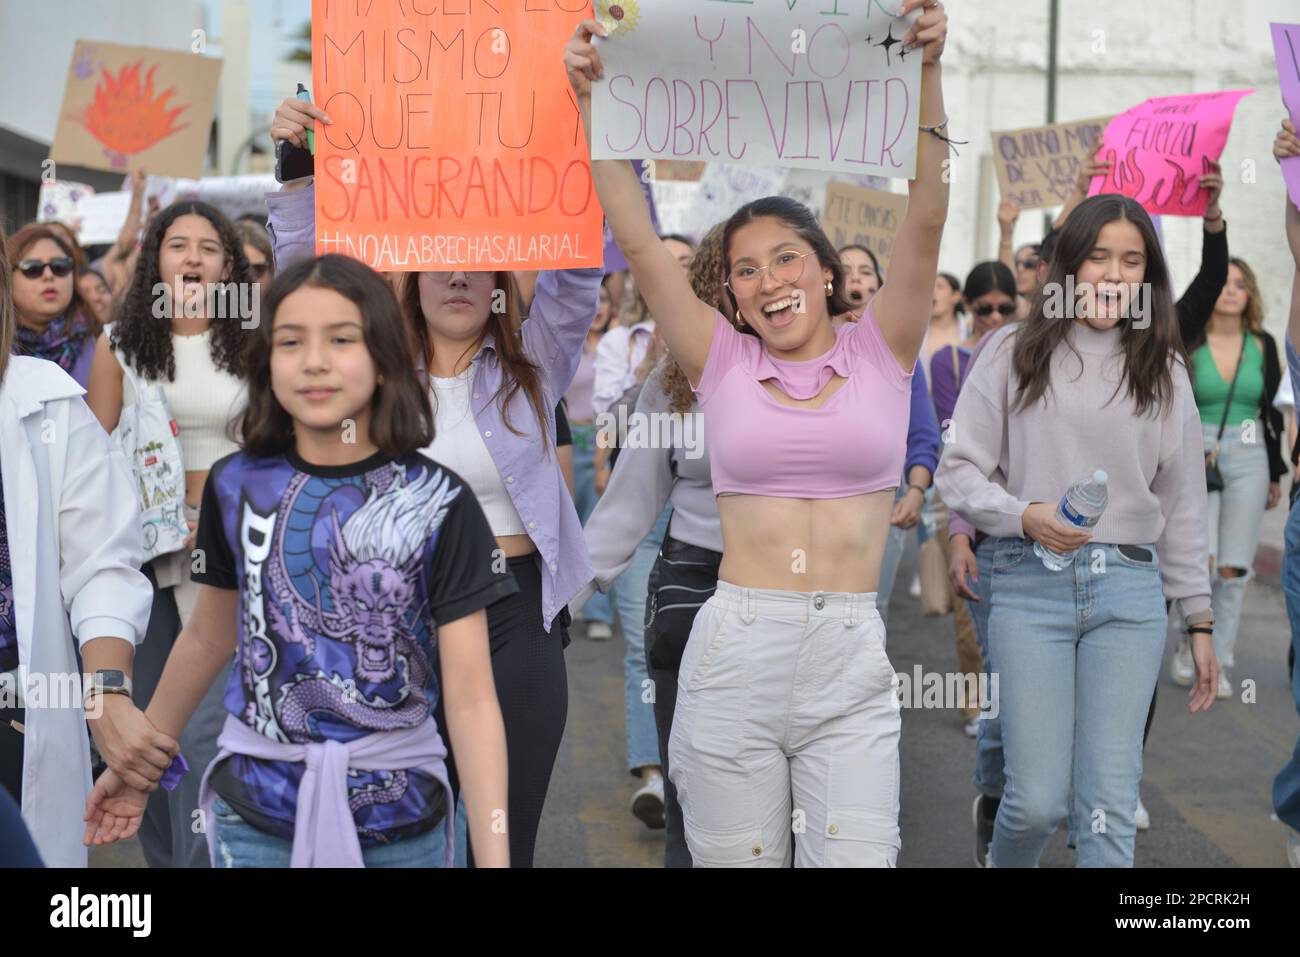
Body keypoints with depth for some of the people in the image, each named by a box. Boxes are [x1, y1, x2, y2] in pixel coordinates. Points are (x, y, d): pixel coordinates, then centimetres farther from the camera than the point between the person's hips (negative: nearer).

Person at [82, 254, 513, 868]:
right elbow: (207, 638, 12)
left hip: (399, 820, -1)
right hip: (254, 811, 2)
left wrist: (493, 857, -20)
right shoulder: (235, 484, -3)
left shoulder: (439, 505, -11)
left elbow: (470, 698, -13)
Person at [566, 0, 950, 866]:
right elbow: (639, 242, -1)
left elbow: (926, 221, -6)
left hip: (852, 664, -1)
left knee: (859, 859, -9)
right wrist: (593, 104, -9)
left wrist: (927, 73, -17)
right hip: (734, 653, 1)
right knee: (737, 860, 7)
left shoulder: (880, 353, 6)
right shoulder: (725, 364, 7)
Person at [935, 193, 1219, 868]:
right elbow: (959, 471, 2)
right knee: (1038, 799, -1)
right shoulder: (1014, 352, 4)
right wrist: (1025, 517, -16)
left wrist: (1200, 620, 12)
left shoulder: (1163, 370, 11)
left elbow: (1183, 503, 13)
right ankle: (1004, 862, 32)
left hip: (1130, 589, 2)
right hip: (1030, 585, -2)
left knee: (1110, 802, -2)